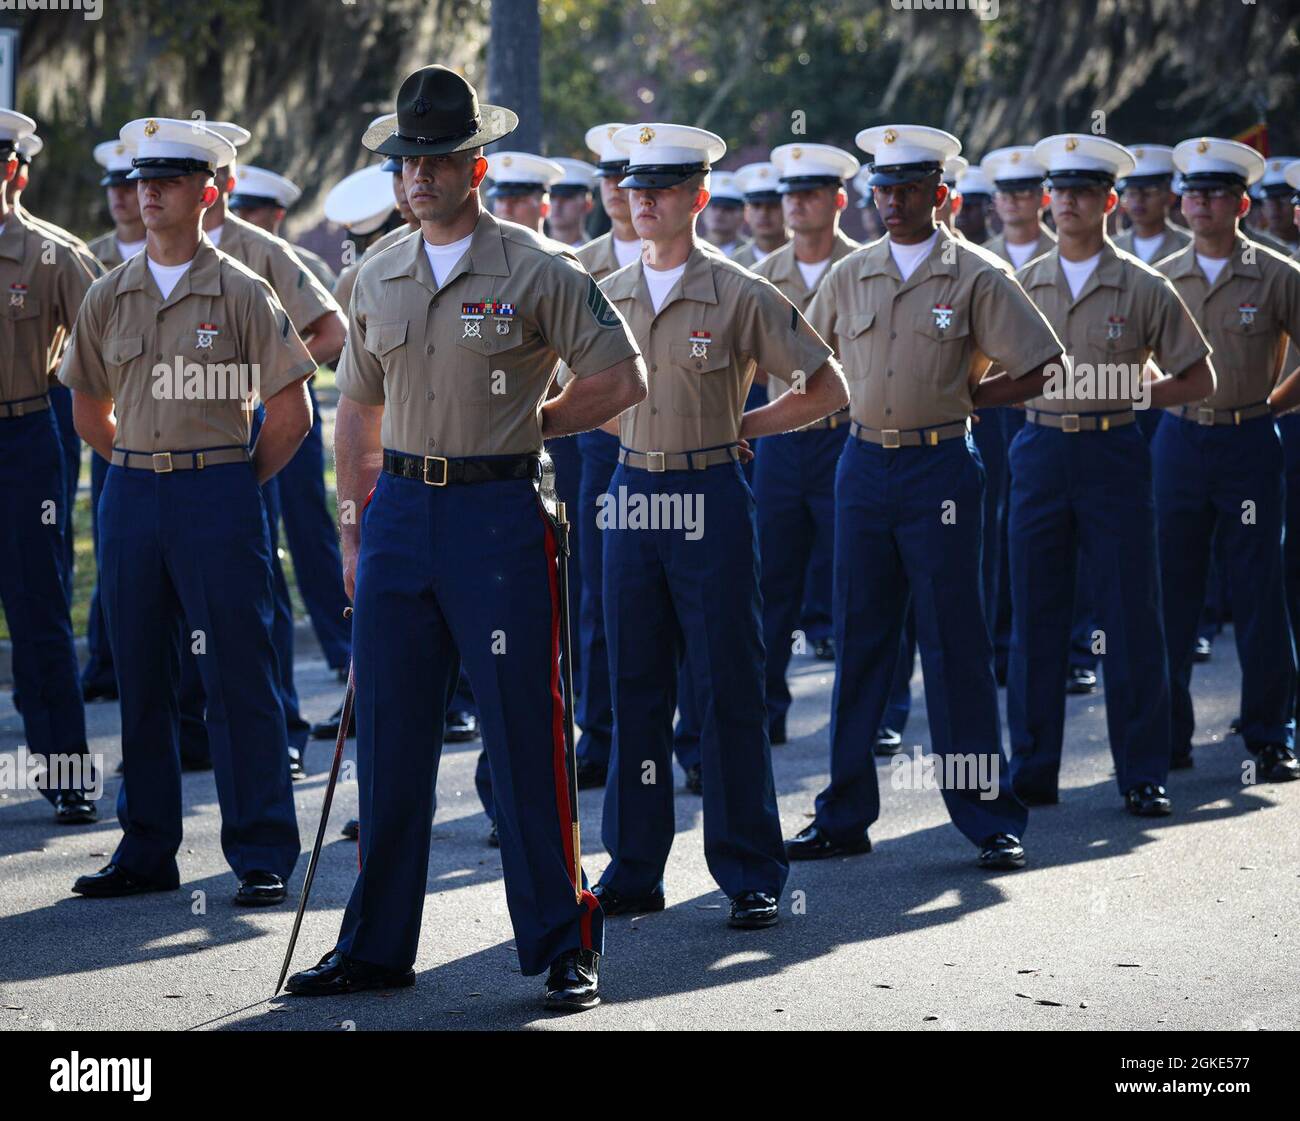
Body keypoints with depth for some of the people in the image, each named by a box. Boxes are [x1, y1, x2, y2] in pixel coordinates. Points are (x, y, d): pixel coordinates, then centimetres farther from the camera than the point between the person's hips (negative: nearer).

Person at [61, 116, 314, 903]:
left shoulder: (242, 293, -3)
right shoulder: (109, 297, 8)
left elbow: (291, 412, -2)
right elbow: (90, 410, 18)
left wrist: (234, 483, 0)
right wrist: (140, 470, 11)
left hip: (219, 493, -4)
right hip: (131, 498, 4)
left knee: (239, 678, -4)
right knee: (141, 678, 8)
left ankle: (264, 855, 1)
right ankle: (147, 852, 16)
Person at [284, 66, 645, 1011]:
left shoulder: (537, 270, -4)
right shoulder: (379, 280, 12)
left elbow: (621, 380, -2)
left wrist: (528, 426, 0)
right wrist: (357, 526, 13)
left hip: (499, 514, -5)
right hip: (402, 510, 5)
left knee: (526, 738, -3)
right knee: (389, 739, 7)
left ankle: (563, 948, 5)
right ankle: (378, 947, 15)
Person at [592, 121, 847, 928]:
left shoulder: (740, 296, -5)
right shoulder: (608, 297, 8)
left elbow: (827, 391, -1)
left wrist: (735, 428, -3)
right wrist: (639, 433, 9)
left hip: (710, 498, -4)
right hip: (633, 494, 4)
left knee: (729, 689, -2)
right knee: (635, 687, 7)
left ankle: (752, 875, 5)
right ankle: (635, 869, 14)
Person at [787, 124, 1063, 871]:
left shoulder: (976, 276, -3)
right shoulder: (850, 277, 8)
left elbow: (1035, 373, -3)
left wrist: (958, 398, -4)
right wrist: (860, 402, 6)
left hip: (941, 467, -4)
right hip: (864, 465, 4)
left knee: (955, 644, -3)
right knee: (859, 641, 7)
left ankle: (992, 818, 3)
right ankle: (846, 816, 13)